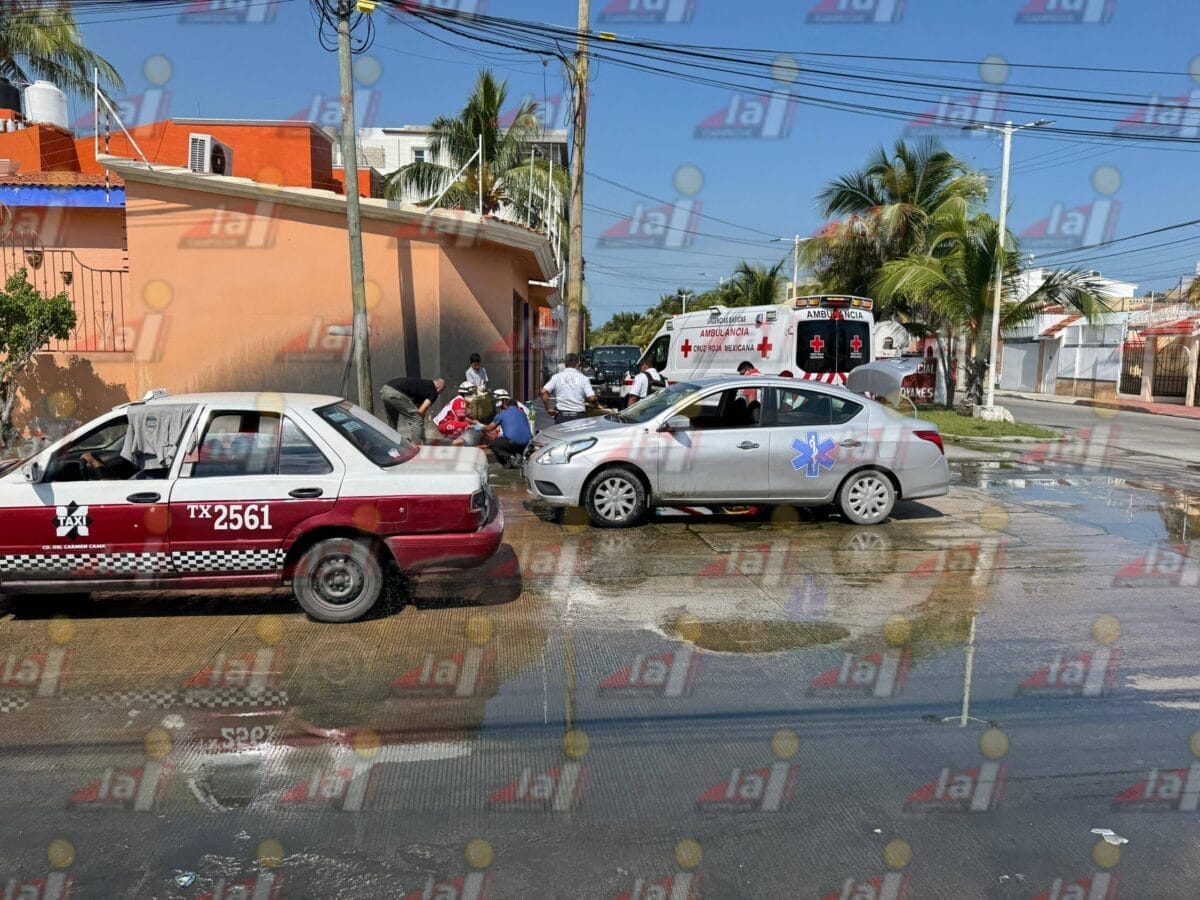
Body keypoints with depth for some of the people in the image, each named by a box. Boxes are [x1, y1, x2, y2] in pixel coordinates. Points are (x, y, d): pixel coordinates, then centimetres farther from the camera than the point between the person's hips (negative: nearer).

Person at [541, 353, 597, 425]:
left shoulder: (557, 377, 5)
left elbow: (544, 392, -6)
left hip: (561, 416, 1)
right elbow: (591, 398, -7)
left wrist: (548, 408, 2)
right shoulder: (583, 378, 2)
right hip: (578, 416, -1)